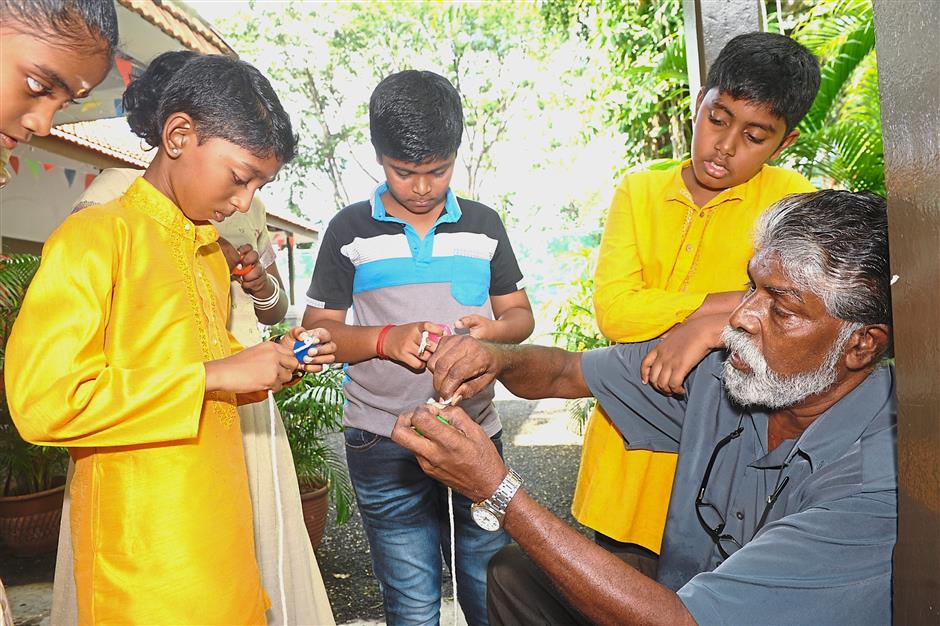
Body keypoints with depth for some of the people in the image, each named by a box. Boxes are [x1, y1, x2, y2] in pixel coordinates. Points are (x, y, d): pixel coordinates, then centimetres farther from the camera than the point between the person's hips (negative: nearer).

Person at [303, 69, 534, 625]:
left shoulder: (484, 224, 7)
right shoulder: (351, 230, 1)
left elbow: (520, 315, 12)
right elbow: (317, 331, 1)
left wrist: (490, 331, -11)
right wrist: (386, 339, -17)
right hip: (384, 448, -1)